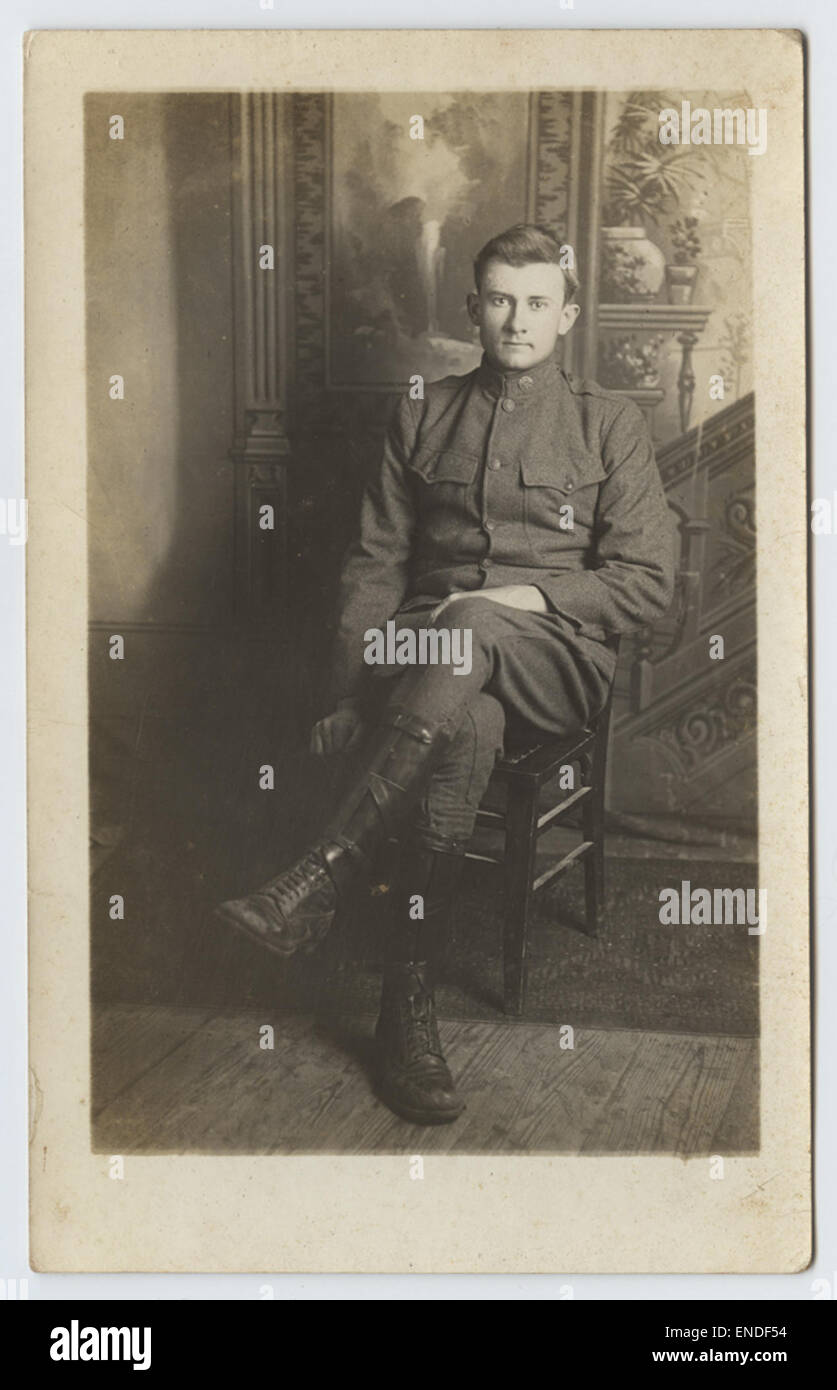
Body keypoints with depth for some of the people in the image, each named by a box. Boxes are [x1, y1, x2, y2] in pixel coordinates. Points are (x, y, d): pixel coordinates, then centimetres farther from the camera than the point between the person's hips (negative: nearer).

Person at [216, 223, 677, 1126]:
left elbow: (646, 583, 5)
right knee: (468, 728, -37)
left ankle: (317, 883, -39)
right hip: (429, 647, 2)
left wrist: (531, 596, -10)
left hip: (559, 660, -1)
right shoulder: (424, 414, 18)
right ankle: (407, 1011, -34)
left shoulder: (610, 424, 12)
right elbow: (374, 563, 11)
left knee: (473, 632, -39)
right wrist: (349, 696, -2)